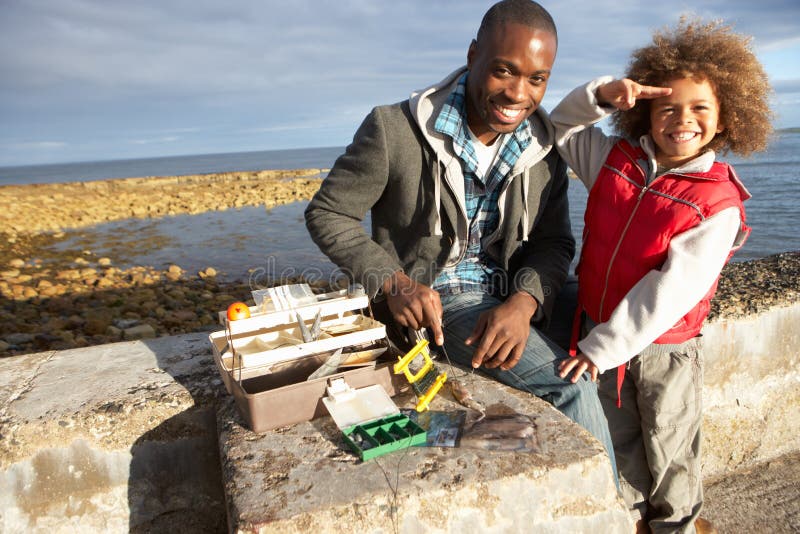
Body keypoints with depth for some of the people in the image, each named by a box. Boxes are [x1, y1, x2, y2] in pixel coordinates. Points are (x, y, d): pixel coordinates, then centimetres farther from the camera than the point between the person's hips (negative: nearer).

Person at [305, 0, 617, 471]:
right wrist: (392, 283, -21)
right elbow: (326, 214, -7)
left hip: (511, 300, 6)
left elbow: (553, 242, 3)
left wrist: (524, 302, -19)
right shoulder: (396, 130, -15)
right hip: (438, 301, -6)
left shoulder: (544, 144, 1)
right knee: (572, 386, -20)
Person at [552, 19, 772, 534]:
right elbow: (563, 128, 9)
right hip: (600, 332, 4)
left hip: (665, 348, -4)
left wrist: (604, 347, -24)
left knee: (669, 452, 18)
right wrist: (601, 95, -12)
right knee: (621, 442, 23)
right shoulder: (616, 159, -4)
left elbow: (673, 289, -24)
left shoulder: (719, 202, -19)